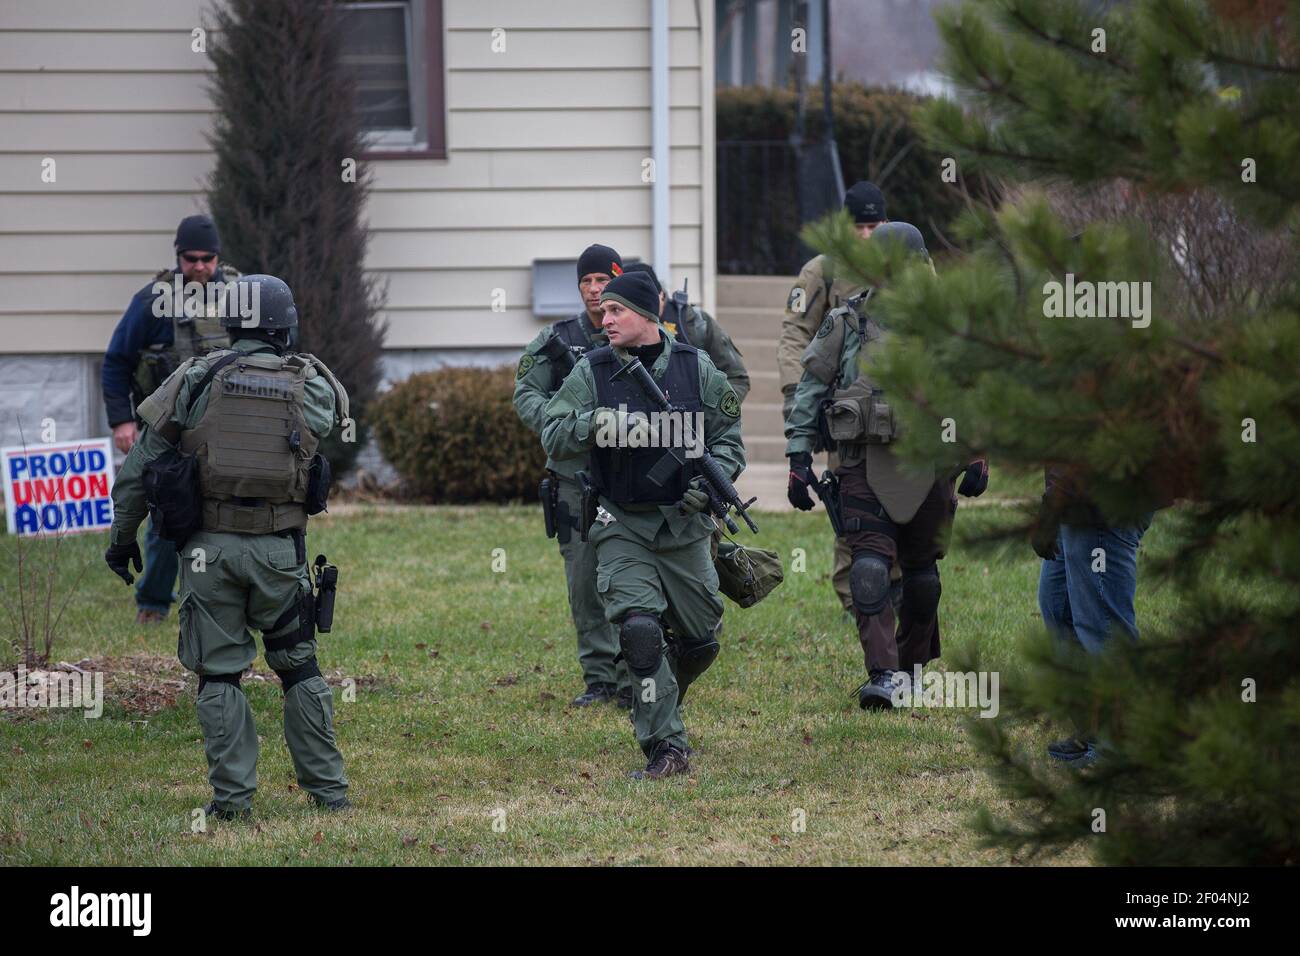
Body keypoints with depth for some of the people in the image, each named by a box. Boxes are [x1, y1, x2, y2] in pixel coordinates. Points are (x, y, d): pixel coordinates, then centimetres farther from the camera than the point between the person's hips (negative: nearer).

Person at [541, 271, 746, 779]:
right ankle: (666, 748, -13)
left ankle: (663, 709, 41)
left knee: (700, 640, 10)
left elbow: (728, 437, 7)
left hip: (684, 524, 2)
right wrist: (600, 423, -27)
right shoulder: (591, 372, -2)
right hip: (623, 528, -2)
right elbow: (554, 437, -9)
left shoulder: (696, 369, 0)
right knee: (640, 629, -18)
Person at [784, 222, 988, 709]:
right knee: (870, 568, -15)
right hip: (865, 465, -2)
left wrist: (977, 455, 8)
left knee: (921, 573, 11)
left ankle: (912, 667, 28)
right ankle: (883, 675, -20)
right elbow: (808, 394, 6)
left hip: (927, 464, 2)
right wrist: (799, 459, 1)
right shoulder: (844, 326, 3)